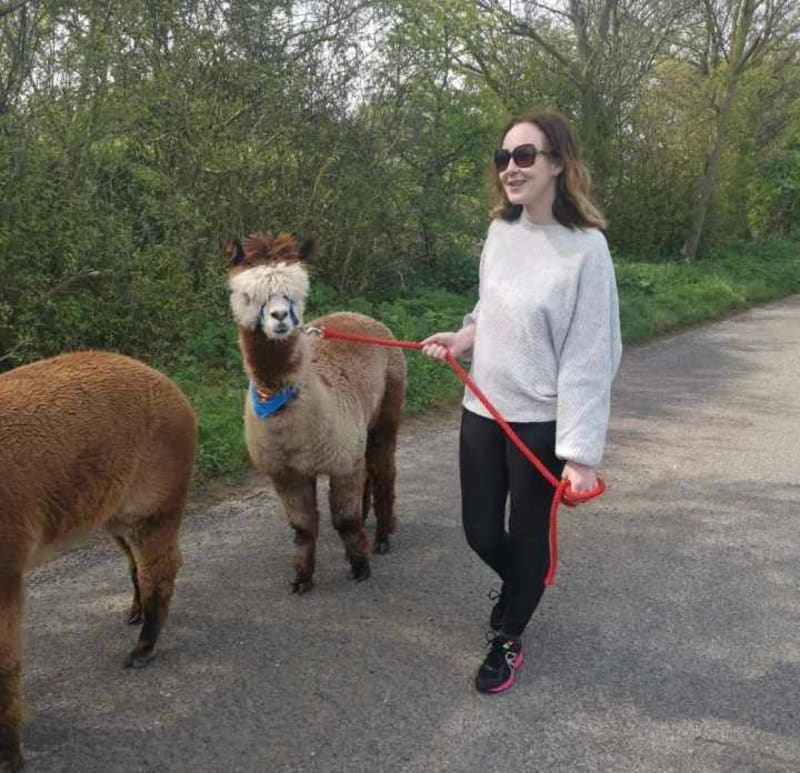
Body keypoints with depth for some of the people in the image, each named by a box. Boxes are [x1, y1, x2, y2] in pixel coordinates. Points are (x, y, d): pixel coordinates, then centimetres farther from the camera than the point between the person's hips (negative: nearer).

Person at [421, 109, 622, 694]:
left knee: (527, 536, 10)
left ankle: (509, 641, 35)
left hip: (542, 422, -5)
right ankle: (520, 584, 49)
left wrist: (582, 452, -19)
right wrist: (464, 338, -4)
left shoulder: (585, 247, -16)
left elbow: (591, 356, -17)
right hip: (482, 411, 6)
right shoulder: (500, 232, 2)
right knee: (480, 533, 15)